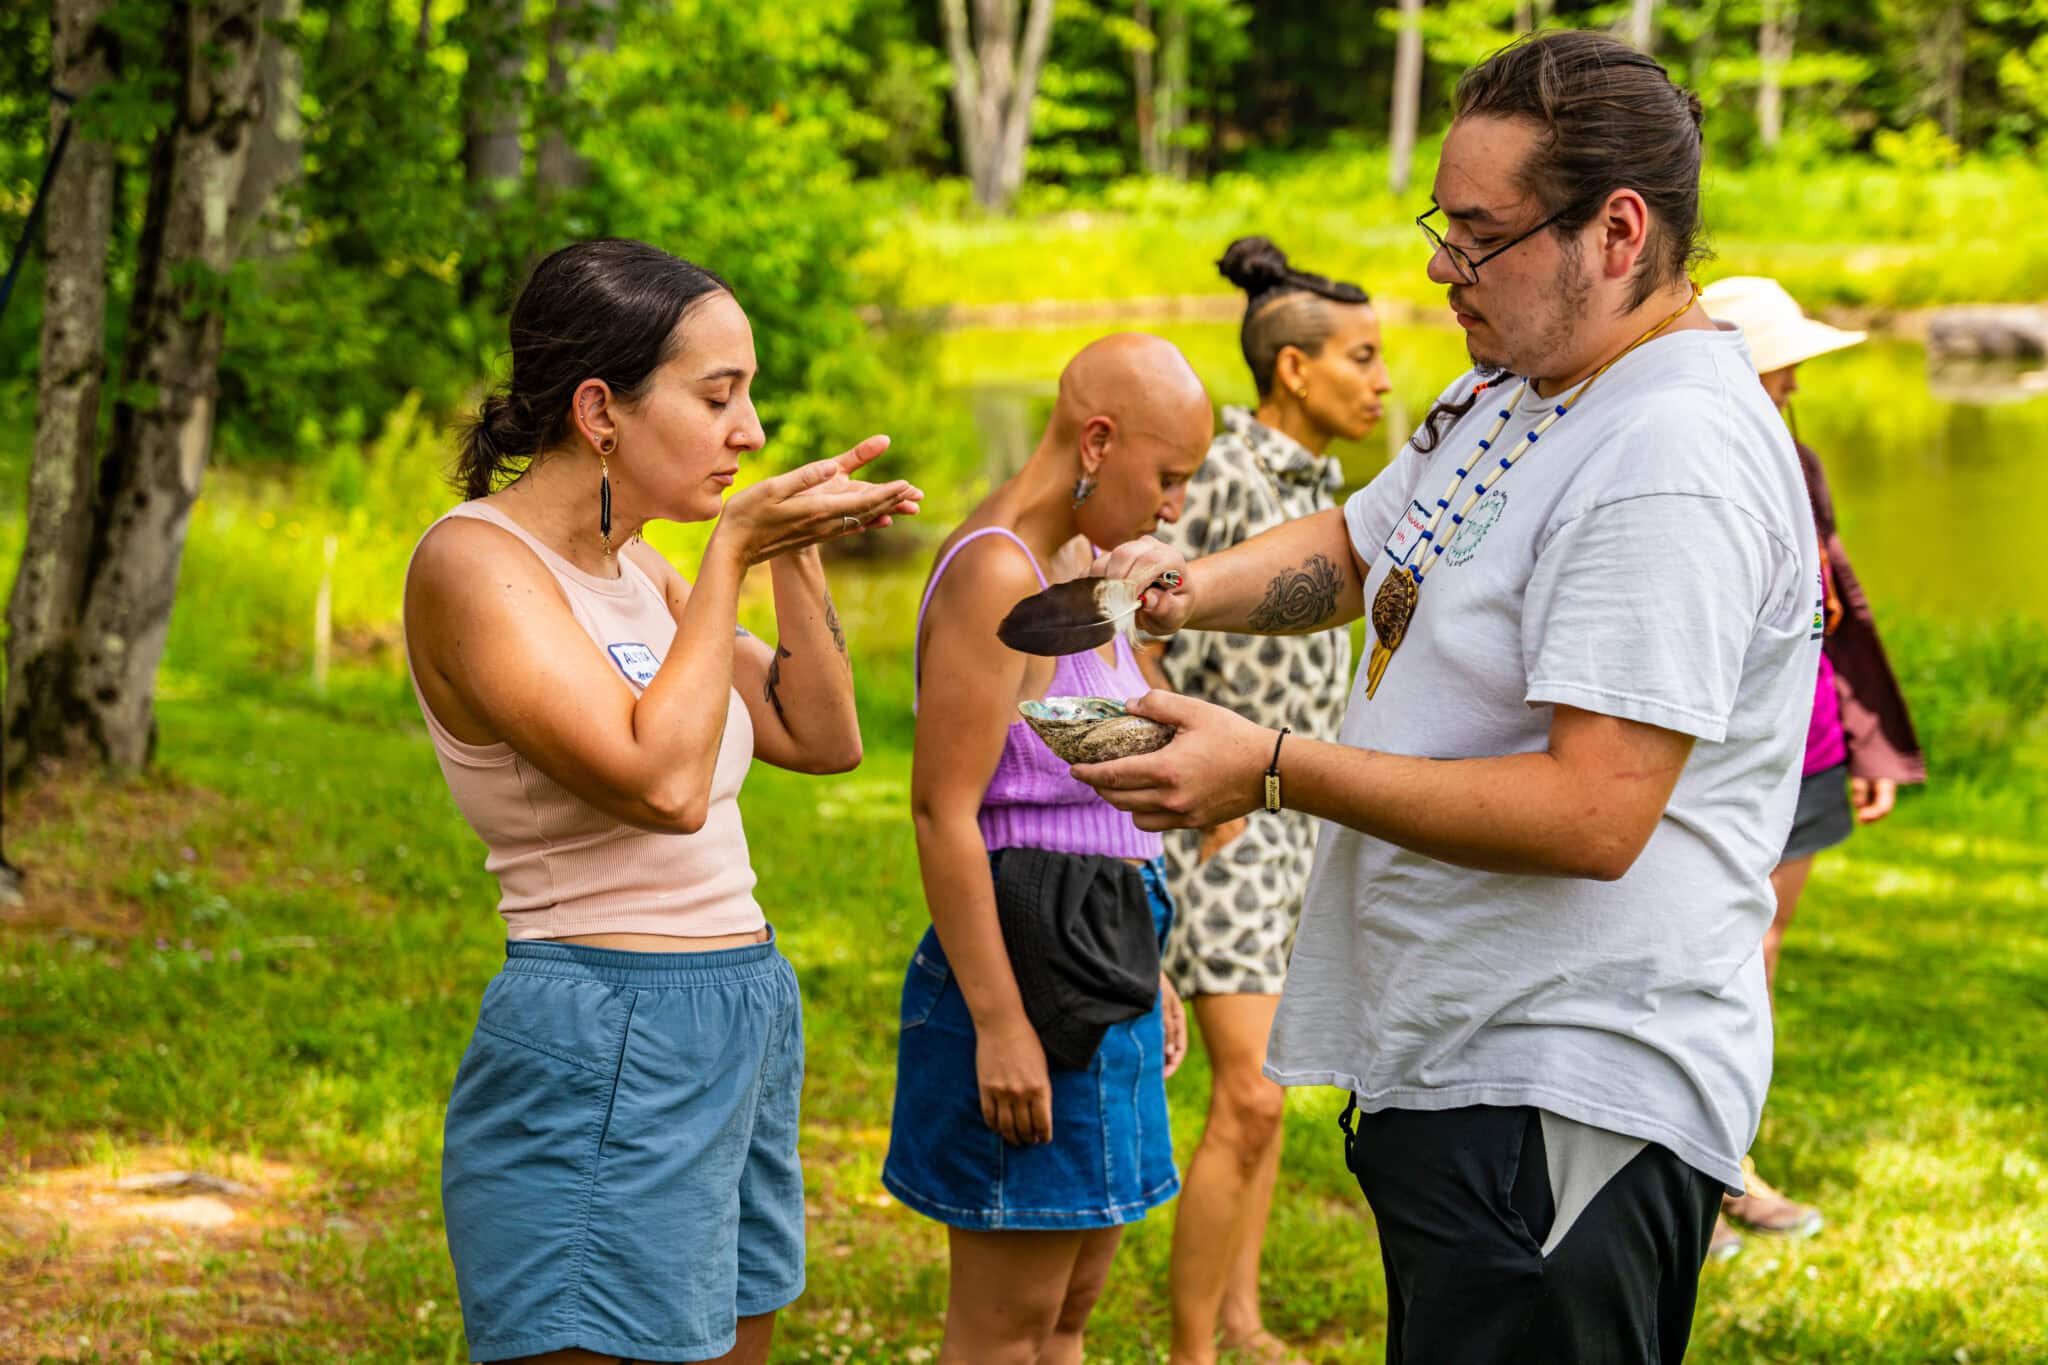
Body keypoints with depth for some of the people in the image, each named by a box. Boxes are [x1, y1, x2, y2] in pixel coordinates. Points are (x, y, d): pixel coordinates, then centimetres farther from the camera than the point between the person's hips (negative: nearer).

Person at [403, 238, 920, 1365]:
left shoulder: (636, 571, 12)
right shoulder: (476, 564, -13)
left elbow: (823, 739, 18)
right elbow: (662, 782, -24)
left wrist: (797, 553, 6)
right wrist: (730, 553, -16)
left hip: (743, 1037, 9)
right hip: (600, 1053, -9)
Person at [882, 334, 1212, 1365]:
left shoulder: (1079, 568, 14)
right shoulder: (993, 574, -16)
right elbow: (943, 812, -20)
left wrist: (1146, 969, 23)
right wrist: (999, 1023, -23)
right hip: (1024, 969, -10)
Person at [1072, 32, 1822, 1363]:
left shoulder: (1676, 462, -21)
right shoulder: (1505, 394, 12)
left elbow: (1594, 815, -27)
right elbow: (1359, 547, 28)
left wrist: (1274, 770, -24)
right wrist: (1187, 583, 5)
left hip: (1569, 1102, -10)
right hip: (1448, 1061, 10)